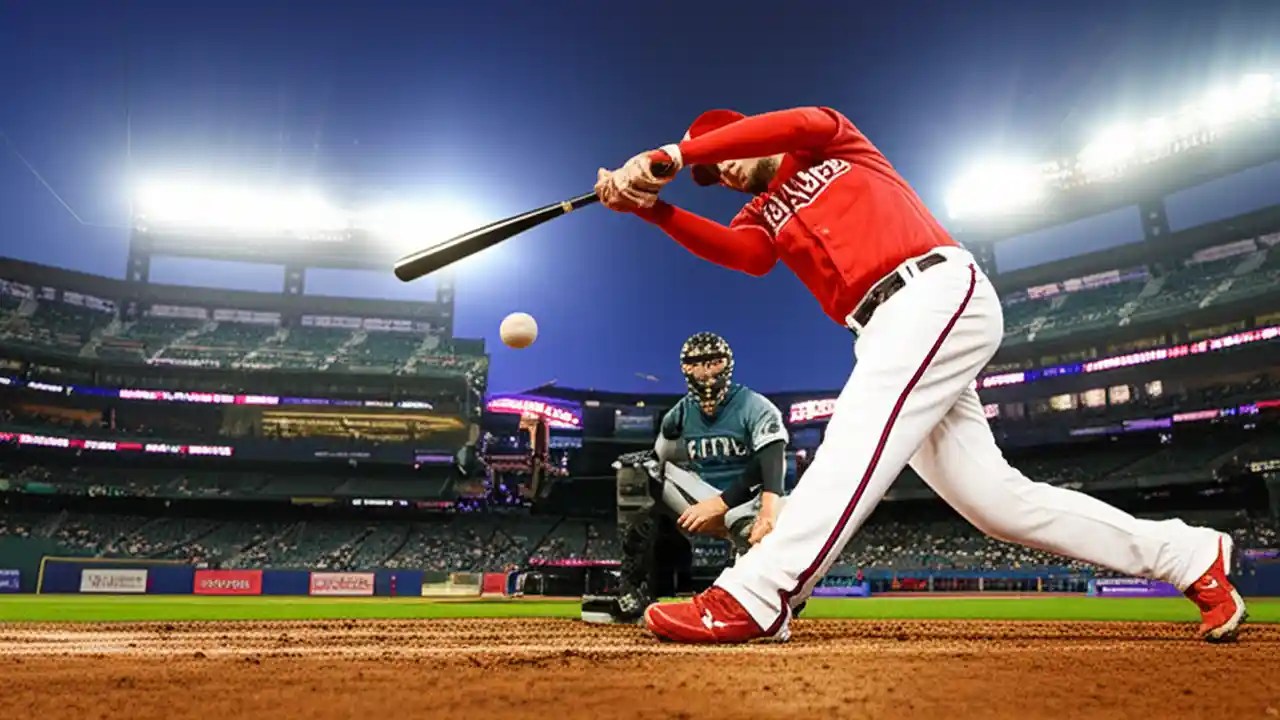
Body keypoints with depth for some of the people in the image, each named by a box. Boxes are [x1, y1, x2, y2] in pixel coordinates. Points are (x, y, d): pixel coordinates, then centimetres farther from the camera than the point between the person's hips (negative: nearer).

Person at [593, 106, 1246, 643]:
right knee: (994, 500, 0)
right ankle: (1193, 556, 13)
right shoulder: (764, 212, 24)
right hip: (889, 332, 7)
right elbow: (739, 253, -1)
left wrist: (677, 152, -12)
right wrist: (652, 207, -12)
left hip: (938, 289, -7)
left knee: (862, 429, -28)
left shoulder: (837, 145, 16)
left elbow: (804, 121, -10)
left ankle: (755, 598, -37)